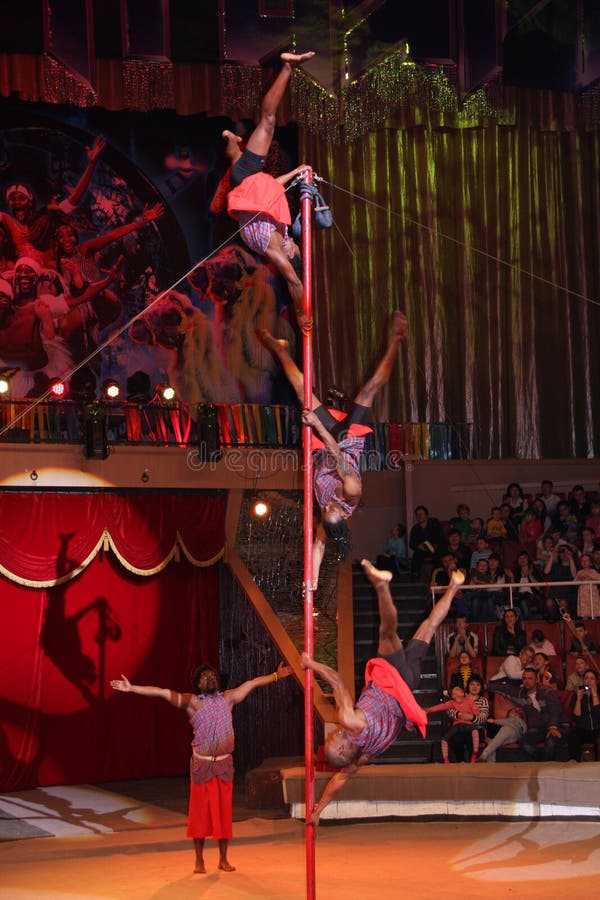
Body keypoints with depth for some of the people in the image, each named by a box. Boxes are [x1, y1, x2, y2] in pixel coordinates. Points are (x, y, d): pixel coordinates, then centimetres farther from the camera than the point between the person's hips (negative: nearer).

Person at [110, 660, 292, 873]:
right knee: (200, 812, 1)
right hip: (202, 765, -3)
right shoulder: (192, 702, -2)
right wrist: (132, 688, -16)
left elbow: (252, 683, 17)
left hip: (225, 764, 3)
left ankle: (223, 859, 17)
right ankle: (199, 860, 11)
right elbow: (163, 692, -10)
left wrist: (276, 675, 23)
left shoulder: (228, 698, 8)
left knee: (224, 812, 7)